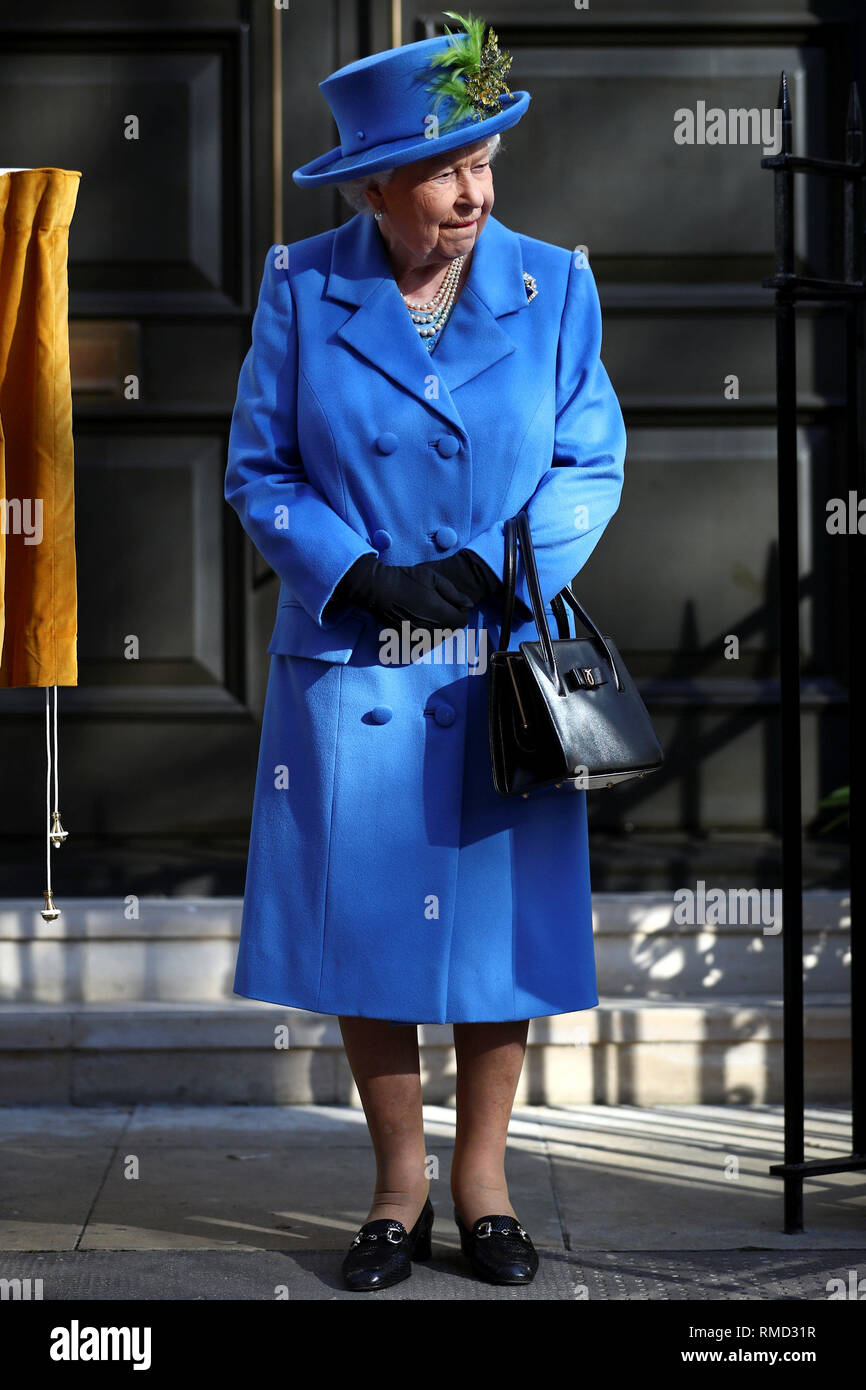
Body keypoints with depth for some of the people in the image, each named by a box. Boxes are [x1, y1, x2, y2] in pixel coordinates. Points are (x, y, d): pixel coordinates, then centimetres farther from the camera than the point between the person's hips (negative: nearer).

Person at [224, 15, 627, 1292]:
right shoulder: (302, 288, -3)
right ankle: (400, 1182, 24)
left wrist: (497, 569, -13)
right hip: (349, 671, 0)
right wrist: (361, 577, -14)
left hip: (507, 669, 0)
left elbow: (593, 466, 2)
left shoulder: (553, 287, -1)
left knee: (503, 923, 6)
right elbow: (259, 471, 0)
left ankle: (481, 1174, 25)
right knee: (362, 926, 5)